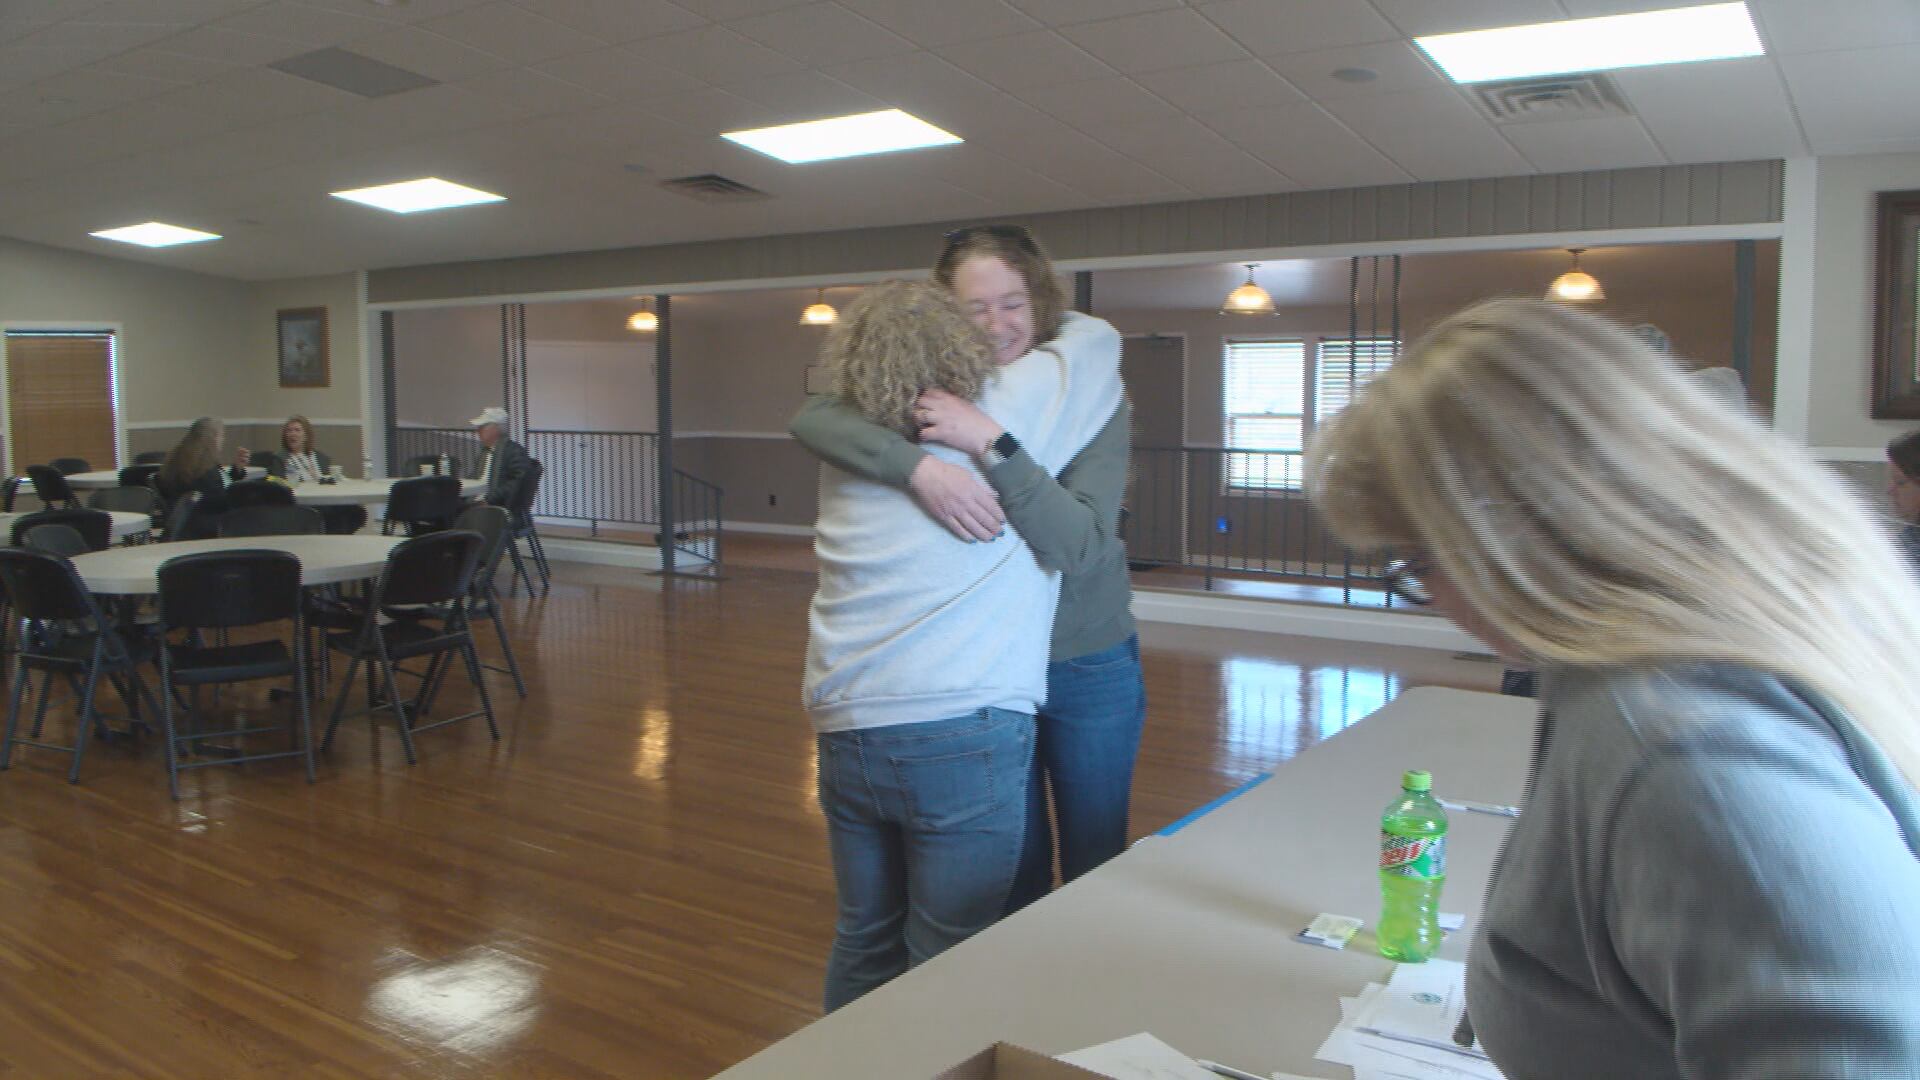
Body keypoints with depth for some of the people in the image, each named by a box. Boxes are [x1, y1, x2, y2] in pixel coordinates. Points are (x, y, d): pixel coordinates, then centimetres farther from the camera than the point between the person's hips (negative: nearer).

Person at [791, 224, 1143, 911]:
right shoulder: (932, 397, -7)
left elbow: (1079, 549, -25)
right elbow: (811, 418, -23)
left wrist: (991, 442, -34)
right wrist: (917, 466, -39)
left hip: (1088, 669, -1)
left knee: (1092, 866, 13)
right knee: (1013, 869, 15)